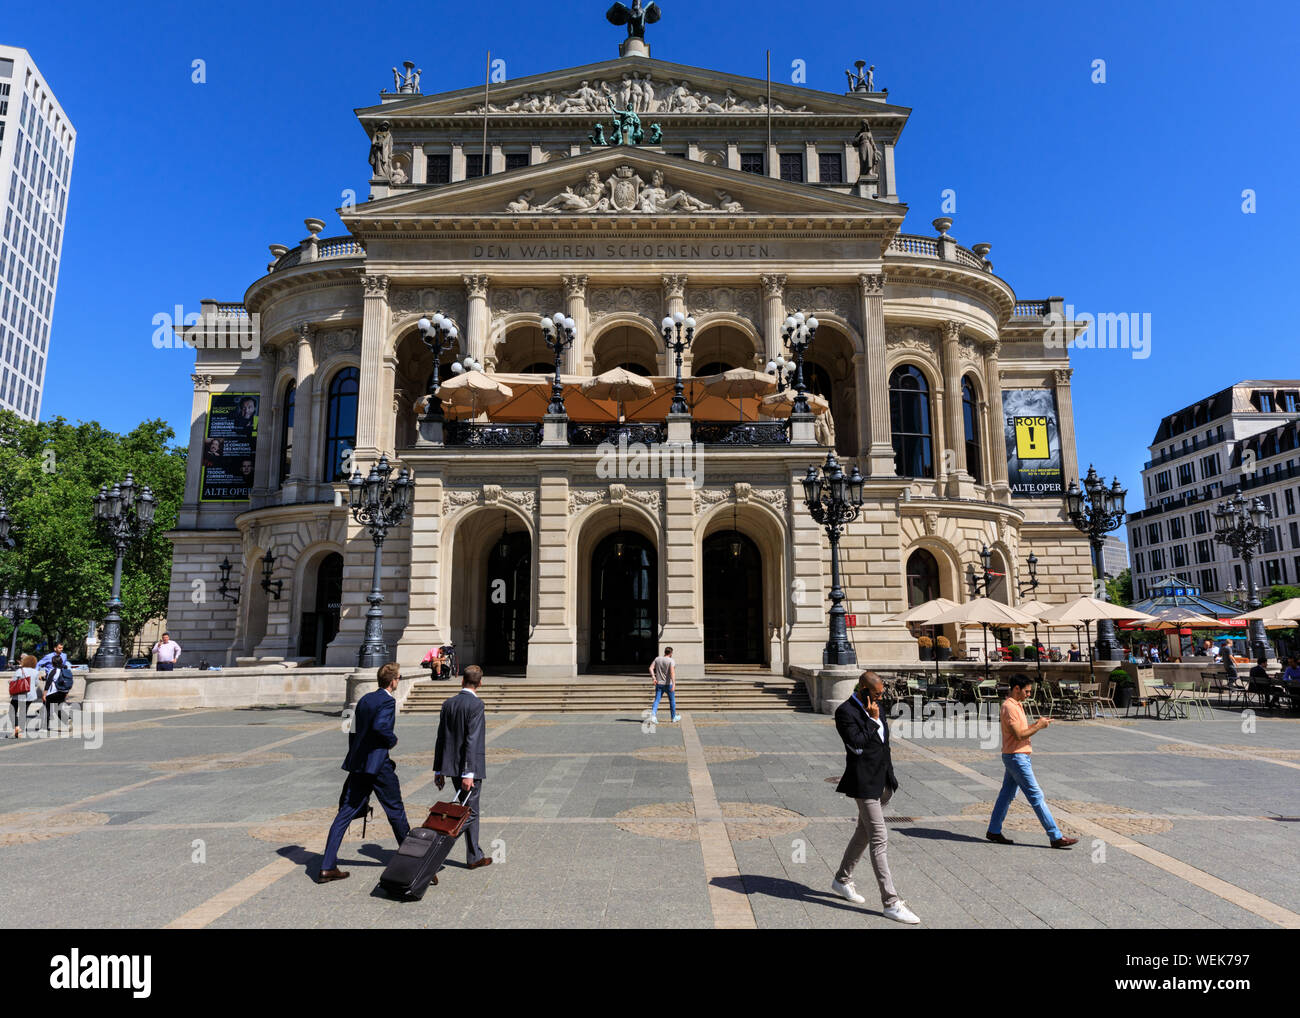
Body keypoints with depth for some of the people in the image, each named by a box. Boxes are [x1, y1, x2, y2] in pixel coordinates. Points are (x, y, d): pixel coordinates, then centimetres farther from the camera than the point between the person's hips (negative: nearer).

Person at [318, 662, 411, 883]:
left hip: (357, 764, 7)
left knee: (345, 814, 7)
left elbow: (354, 731, 16)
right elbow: (379, 726, -27)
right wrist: (393, 740, -9)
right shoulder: (388, 701, -12)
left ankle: (327, 867, 4)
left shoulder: (364, 699, 13)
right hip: (378, 764, -7)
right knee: (396, 812, 8)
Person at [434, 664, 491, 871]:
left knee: (470, 811, 17)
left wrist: (438, 770, 14)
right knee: (469, 812, 3)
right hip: (470, 768, -7)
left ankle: (475, 857, 23)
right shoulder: (476, 705, -14)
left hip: (452, 767, 7)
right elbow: (472, 740, -20)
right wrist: (469, 773, -19)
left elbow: (441, 738, 9)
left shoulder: (448, 704, 6)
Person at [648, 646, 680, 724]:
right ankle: (674, 717, 27)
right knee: (672, 700, 14)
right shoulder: (671, 661, -10)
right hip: (668, 684, -3)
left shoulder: (657, 659, 5)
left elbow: (651, 668, -5)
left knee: (657, 700, 1)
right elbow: (672, 672, -23)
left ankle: (653, 714, -21)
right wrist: (674, 684, -29)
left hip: (659, 683, 3)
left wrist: (653, 677, -9)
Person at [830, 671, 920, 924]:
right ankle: (891, 902, -2)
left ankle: (842, 880, 34)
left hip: (882, 782, 9)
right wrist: (873, 720, -18)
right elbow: (857, 745, -24)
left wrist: (890, 779, 19)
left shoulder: (873, 709, 10)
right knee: (879, 840, -7)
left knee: (864, 834, 19)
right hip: (864, 784, -9)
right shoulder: (845, 712, -16)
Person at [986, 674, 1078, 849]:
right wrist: (1038, 727, -12)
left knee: (1007, 794, 13)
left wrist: (1036, 724, 4)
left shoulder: (1016, 705, 15)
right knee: (1036, 796, -5)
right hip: (1016, 757, -10)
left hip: (1018, 757, 10)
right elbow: (1018, 735, -22)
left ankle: (994, 831, 19)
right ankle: (1056, 837, 0)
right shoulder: (1009, 707, -19)